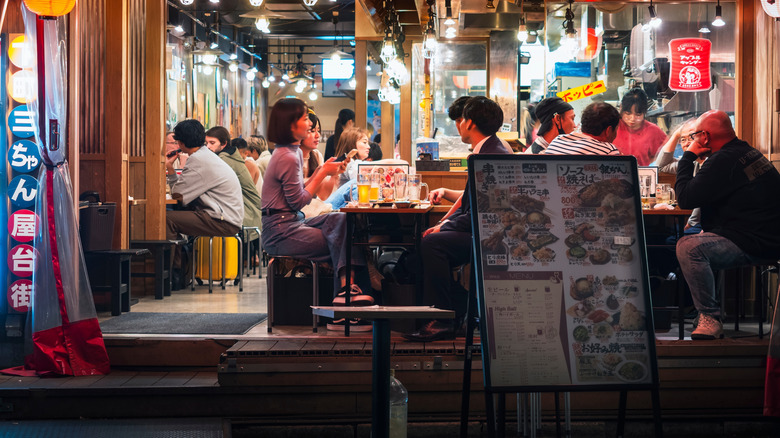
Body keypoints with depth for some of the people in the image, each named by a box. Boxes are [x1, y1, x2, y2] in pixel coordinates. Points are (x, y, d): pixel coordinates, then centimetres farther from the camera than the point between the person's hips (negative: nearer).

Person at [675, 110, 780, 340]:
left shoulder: (724, 161, -18)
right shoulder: (746, 151, 15)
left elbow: (685, 199, -19)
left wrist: (688, 157, -7)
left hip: (754, 244, -11)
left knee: (688, 247, -26)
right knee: (694, 242, 25)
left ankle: (710, 320, -23)